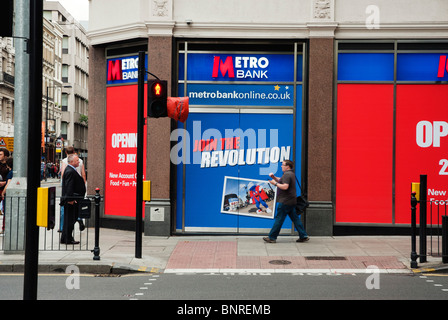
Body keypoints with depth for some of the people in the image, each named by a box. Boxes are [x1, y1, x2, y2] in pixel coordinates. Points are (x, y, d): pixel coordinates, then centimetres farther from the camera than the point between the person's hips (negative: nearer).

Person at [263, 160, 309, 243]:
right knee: (295, 218, 10)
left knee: (279, 219, -4)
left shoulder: (287, 174, -15)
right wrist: (274, 177, 12)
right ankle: (303, 236, 9)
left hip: (285, 201, -10)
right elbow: (281, 180, 27)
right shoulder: (290, 174, 18)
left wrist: (275, 183, -16)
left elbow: (285, 186, -25)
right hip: (291, 201, 10)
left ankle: (272, 238, 1)